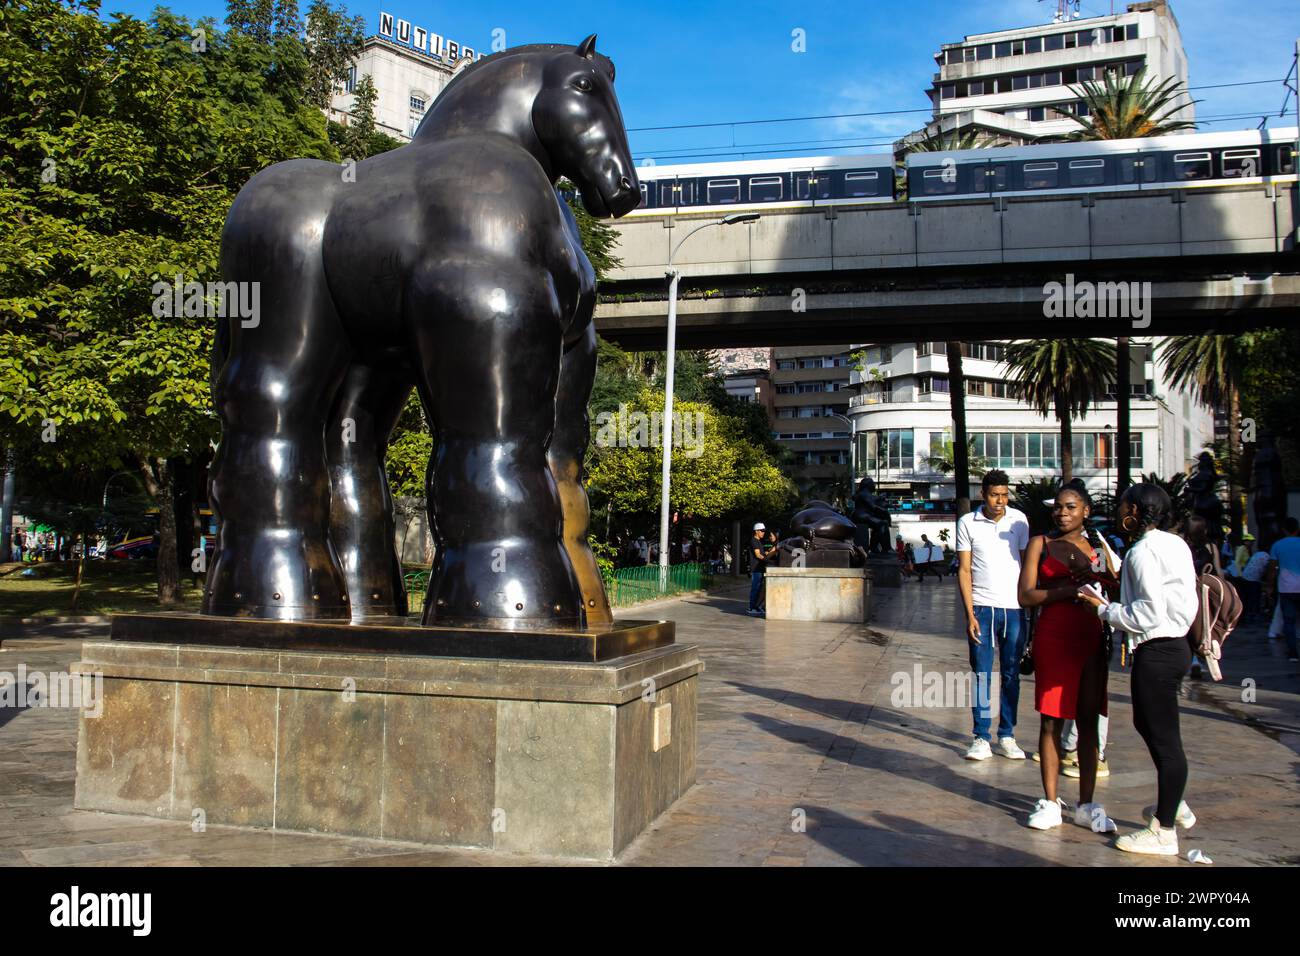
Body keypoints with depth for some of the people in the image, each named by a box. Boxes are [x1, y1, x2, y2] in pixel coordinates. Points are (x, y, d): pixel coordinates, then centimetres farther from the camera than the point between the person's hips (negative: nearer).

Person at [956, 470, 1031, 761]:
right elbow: (964, 570, 0)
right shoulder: (967, 523, 1)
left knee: (1011, 675, 7)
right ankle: (981, 739, 5)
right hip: (982, 608, -2)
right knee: (982, 676, 0)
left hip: (1015, 608, 2)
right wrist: (970, 614, -6)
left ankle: (1007, 737, 15)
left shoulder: (1018, 520, 6)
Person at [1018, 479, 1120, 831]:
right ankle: (1050, 802, 10)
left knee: (1088, 721, 5)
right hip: (1053, 637, -2)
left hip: (1092, 637, 2)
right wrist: (1071, 589, -16)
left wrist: (1101, 584, -14)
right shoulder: (1041, 544, 6)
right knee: (1051, 721, 2)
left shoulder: (1098, 547, 14)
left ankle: (1086, 805, 13)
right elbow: (1026, 596, -4)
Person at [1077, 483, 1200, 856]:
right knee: (1147, 723, 25)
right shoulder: (1177, 544, 10)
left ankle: (1164, 832, 11)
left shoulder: (1142, 551, -17)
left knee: (1163, 737, 0)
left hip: (1157, 652, -10)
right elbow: (1188, 602, 13)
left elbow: (1149, 613, -22)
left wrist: (1104, 608, -10)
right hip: (1178, 644, 10)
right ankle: (1174, 804, 36)